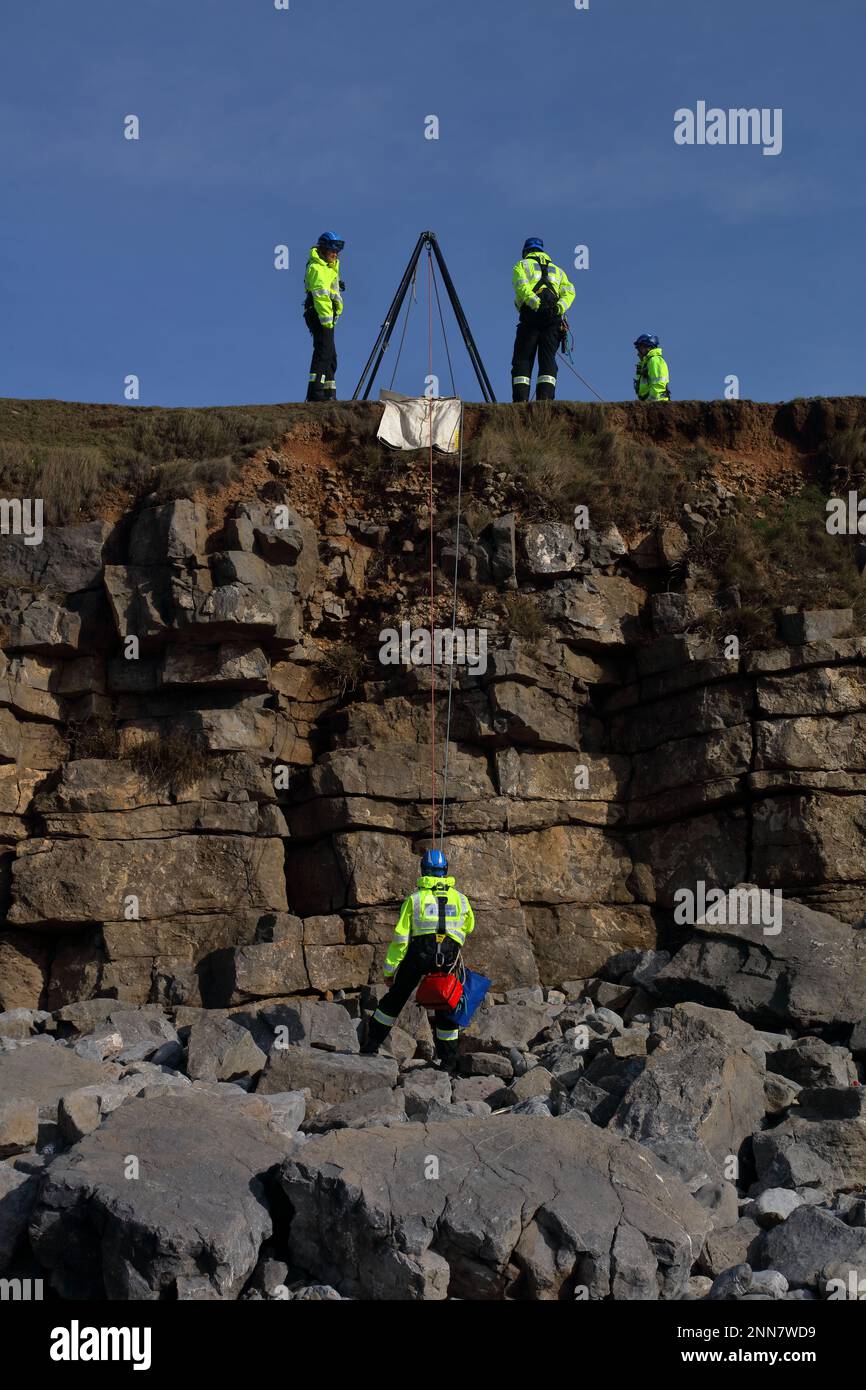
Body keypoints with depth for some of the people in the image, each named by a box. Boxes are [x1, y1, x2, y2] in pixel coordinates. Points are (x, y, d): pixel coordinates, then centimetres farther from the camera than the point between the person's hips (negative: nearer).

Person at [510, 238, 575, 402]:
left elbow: (521, 286, -5)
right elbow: (569, 291, 11)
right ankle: (546, 398, -18)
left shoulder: (522, 265, 18)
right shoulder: (556, 270, 31)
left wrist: (534, 302, -18)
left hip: (531, 315, -3)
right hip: (553, 319, 3)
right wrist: (561, 306, -6)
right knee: (547, 359, -1)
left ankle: (520, 399, -18)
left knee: (522, 359, -4)